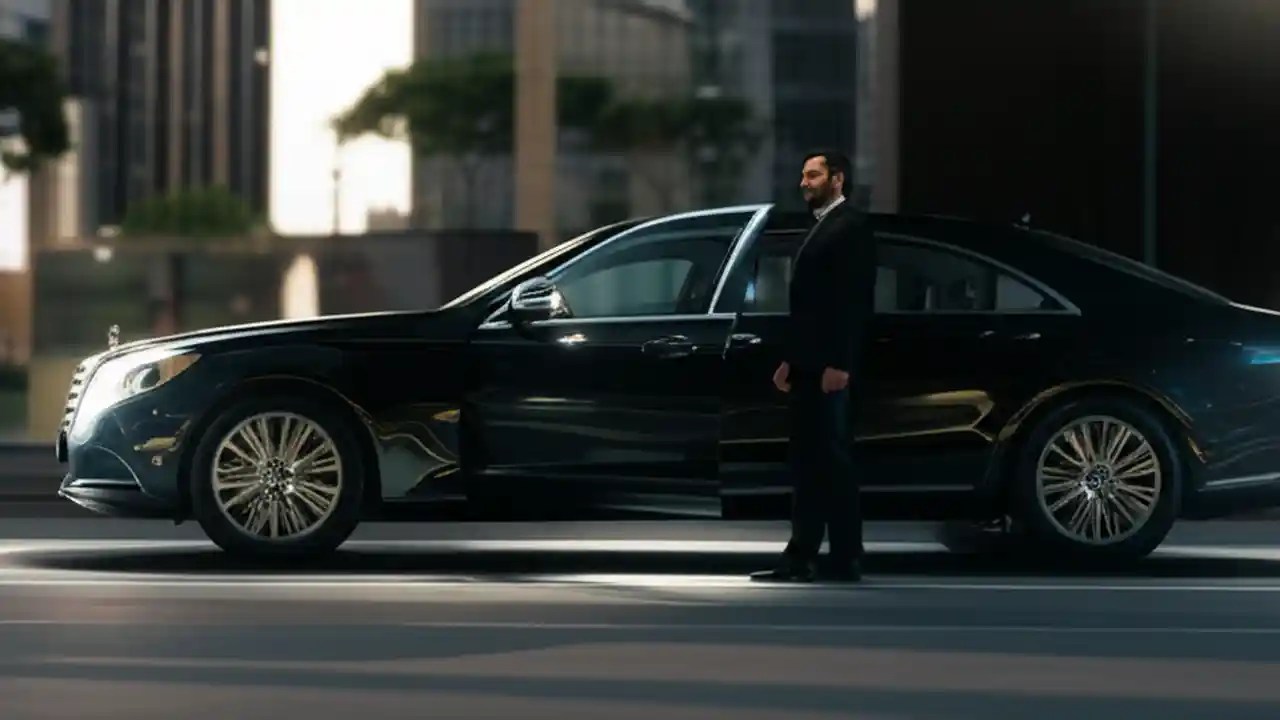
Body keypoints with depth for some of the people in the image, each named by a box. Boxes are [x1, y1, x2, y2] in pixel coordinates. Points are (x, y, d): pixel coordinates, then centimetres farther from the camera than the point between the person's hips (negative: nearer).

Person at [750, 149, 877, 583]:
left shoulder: (850, 226, -8)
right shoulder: (819, 228, 21)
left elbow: (855, 299, -16)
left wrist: (839, 364, -22)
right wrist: (790, 359, 17)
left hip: (831, 367, -9)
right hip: (807, 366, 9)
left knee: (833, 461, -6)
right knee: (807, 464, 8)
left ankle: (846, 560, -2)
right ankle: (800, 558, 10)